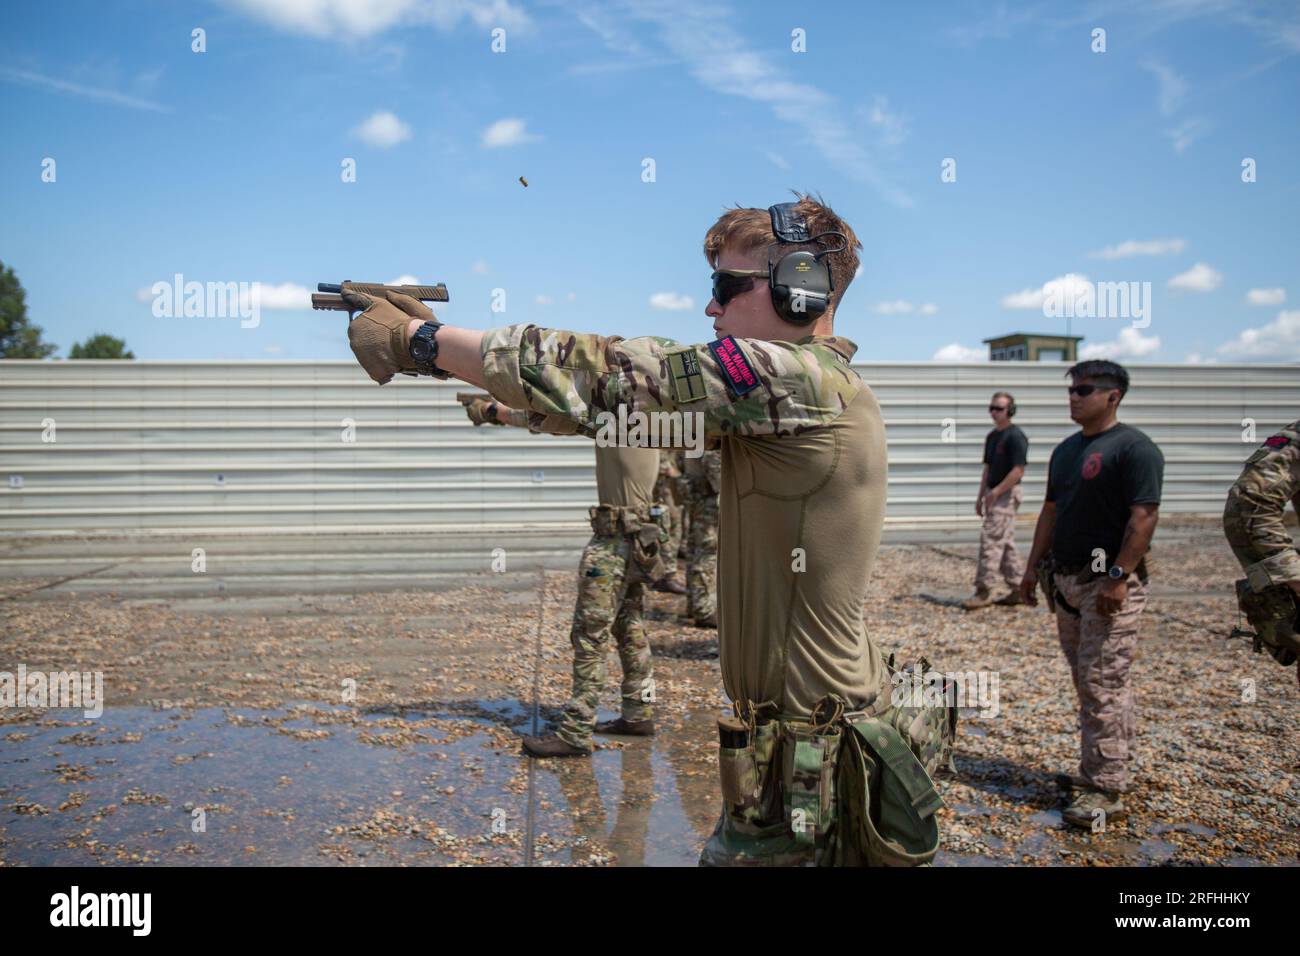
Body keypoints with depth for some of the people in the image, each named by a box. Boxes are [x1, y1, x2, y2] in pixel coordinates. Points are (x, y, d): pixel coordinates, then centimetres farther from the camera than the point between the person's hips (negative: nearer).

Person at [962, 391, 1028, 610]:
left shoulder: (1015, 436, -13)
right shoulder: (992, 436, 15)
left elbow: (1018, 471, -18)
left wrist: (996, 492, -18)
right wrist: (981, 496, 17)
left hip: (1007, 494, -9)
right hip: (994, 494, 9)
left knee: (990, 539, -11)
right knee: (1006, 543, 11)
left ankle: (983, 591, -8)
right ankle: (1017, 589, 18)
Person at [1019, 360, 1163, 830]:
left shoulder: (1133, 448, -11)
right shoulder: (1066, 450, 15)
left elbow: (1144, 517, -18)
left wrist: (1118, 577, -23)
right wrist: (1034, 566, 16)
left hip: (1109, 581, -9)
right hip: (1067, 578, 9)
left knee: (1102, 684, -7)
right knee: (1087, 681, 14)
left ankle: (1106, 790, 0)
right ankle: (1115, 765, 27)